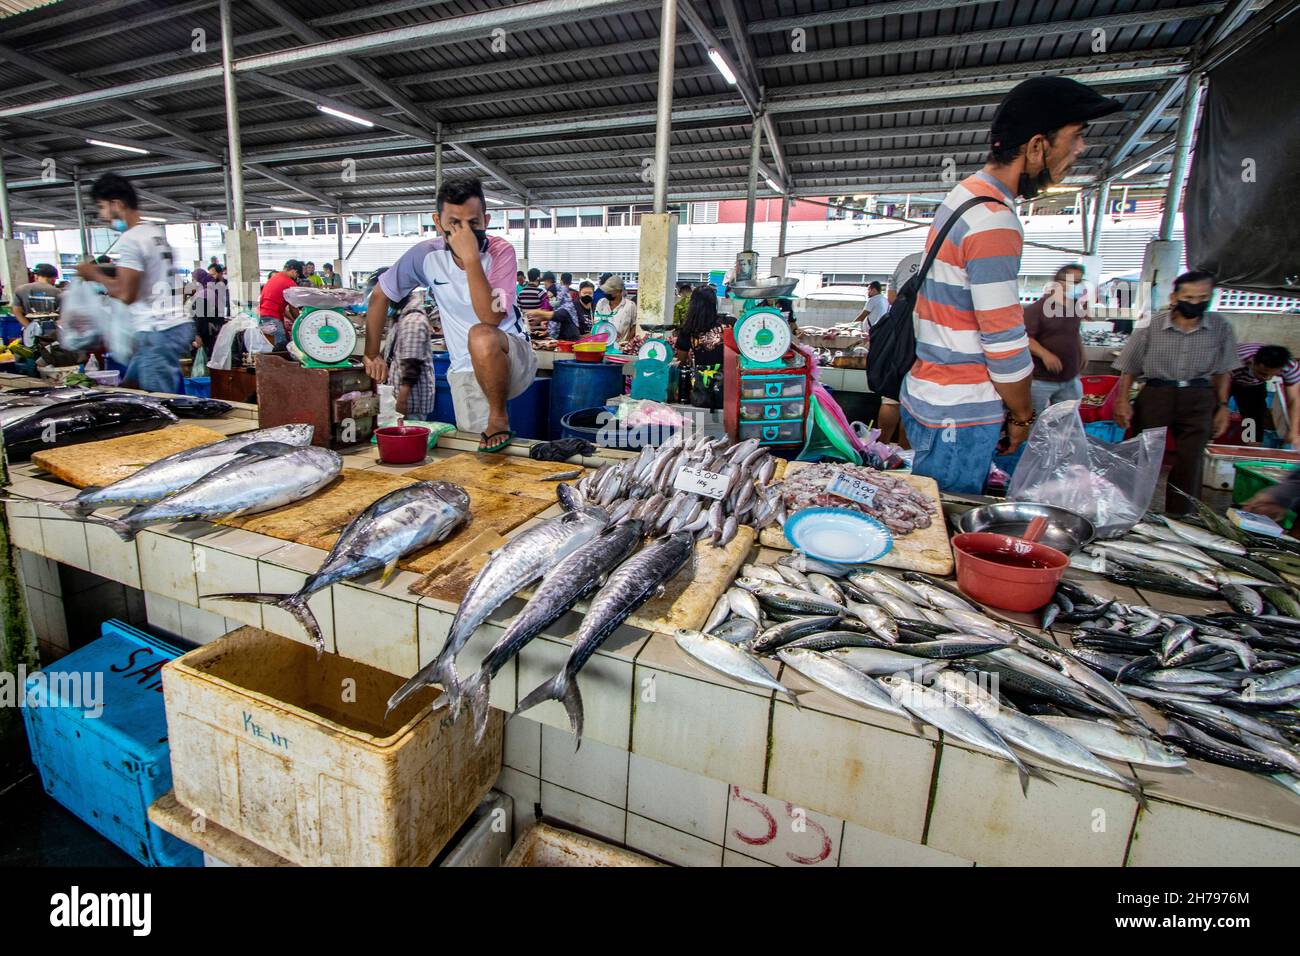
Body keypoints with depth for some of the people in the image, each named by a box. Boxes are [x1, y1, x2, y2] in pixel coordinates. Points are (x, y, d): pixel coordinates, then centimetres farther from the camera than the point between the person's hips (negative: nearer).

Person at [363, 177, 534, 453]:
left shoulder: (500, 252, -15)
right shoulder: (426, 255, -6)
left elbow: (492, 318, -31)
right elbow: (379, 296, 7)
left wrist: (471, 257, -35)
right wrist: (371, 355, 8)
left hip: (513, 359, -3)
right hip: (465, 370, 4)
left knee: (481, 337, -36)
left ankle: (499, 418, -13)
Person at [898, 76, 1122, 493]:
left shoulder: (966, 195, 14)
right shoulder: (994, 221, -18)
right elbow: (1003, 343, -18)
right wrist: (1024, 416, -4)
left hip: (933, 397, 10)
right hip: (959, 415, -10)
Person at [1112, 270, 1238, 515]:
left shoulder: (1220, 328, 1)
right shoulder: (1151, 326, -6)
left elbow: (1223, 371, 11)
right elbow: (1130, 368, 3)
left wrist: (1223, 406, 6)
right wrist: (1123, 401, -5)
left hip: (1199, 400, 2)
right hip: (1156, 395, -1)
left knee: (1190, 463, 0)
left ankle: (1178, 519, 11)